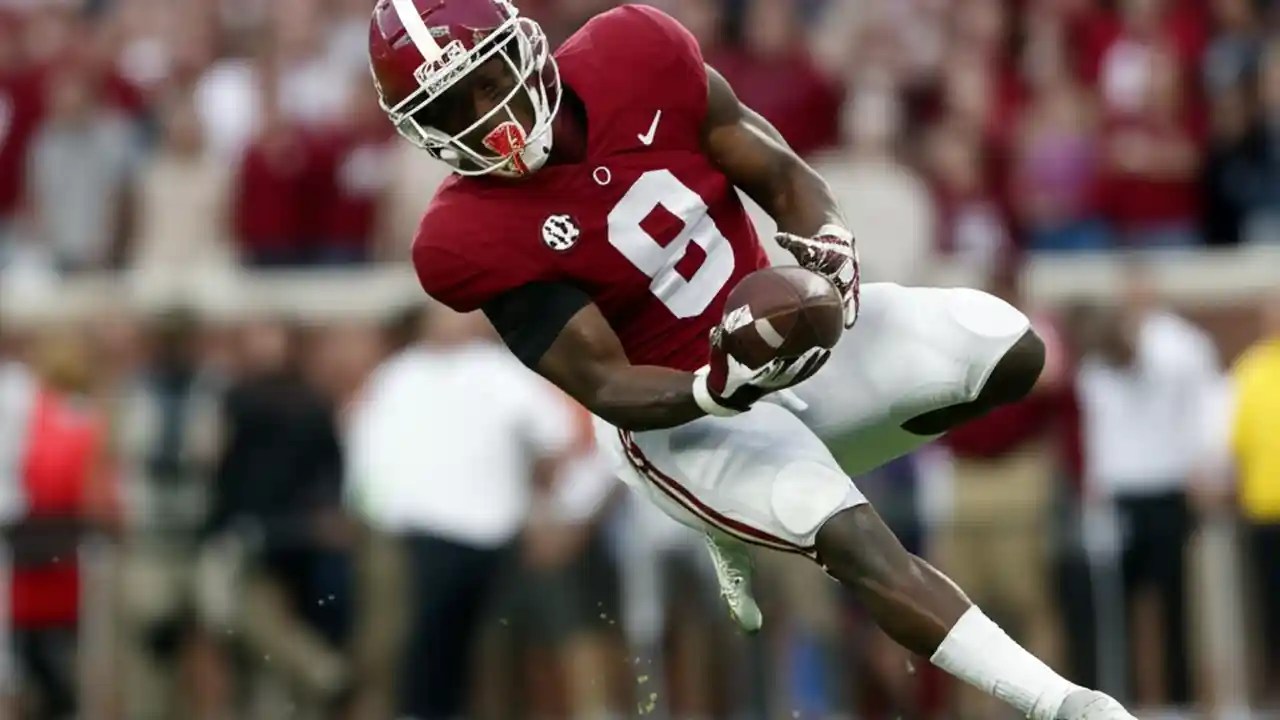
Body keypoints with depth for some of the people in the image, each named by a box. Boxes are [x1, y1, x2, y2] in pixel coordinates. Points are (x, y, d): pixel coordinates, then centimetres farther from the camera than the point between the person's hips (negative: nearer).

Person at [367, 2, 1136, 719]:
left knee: (1009, 352, -8)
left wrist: (825, 242, -28)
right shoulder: (476, 239, -23)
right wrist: (720, 389, -42)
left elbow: (783, 176, -5)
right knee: (853, 540, -29)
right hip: (678, 408, -5)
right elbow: (606, 386, -23)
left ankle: (774, 498, 6)